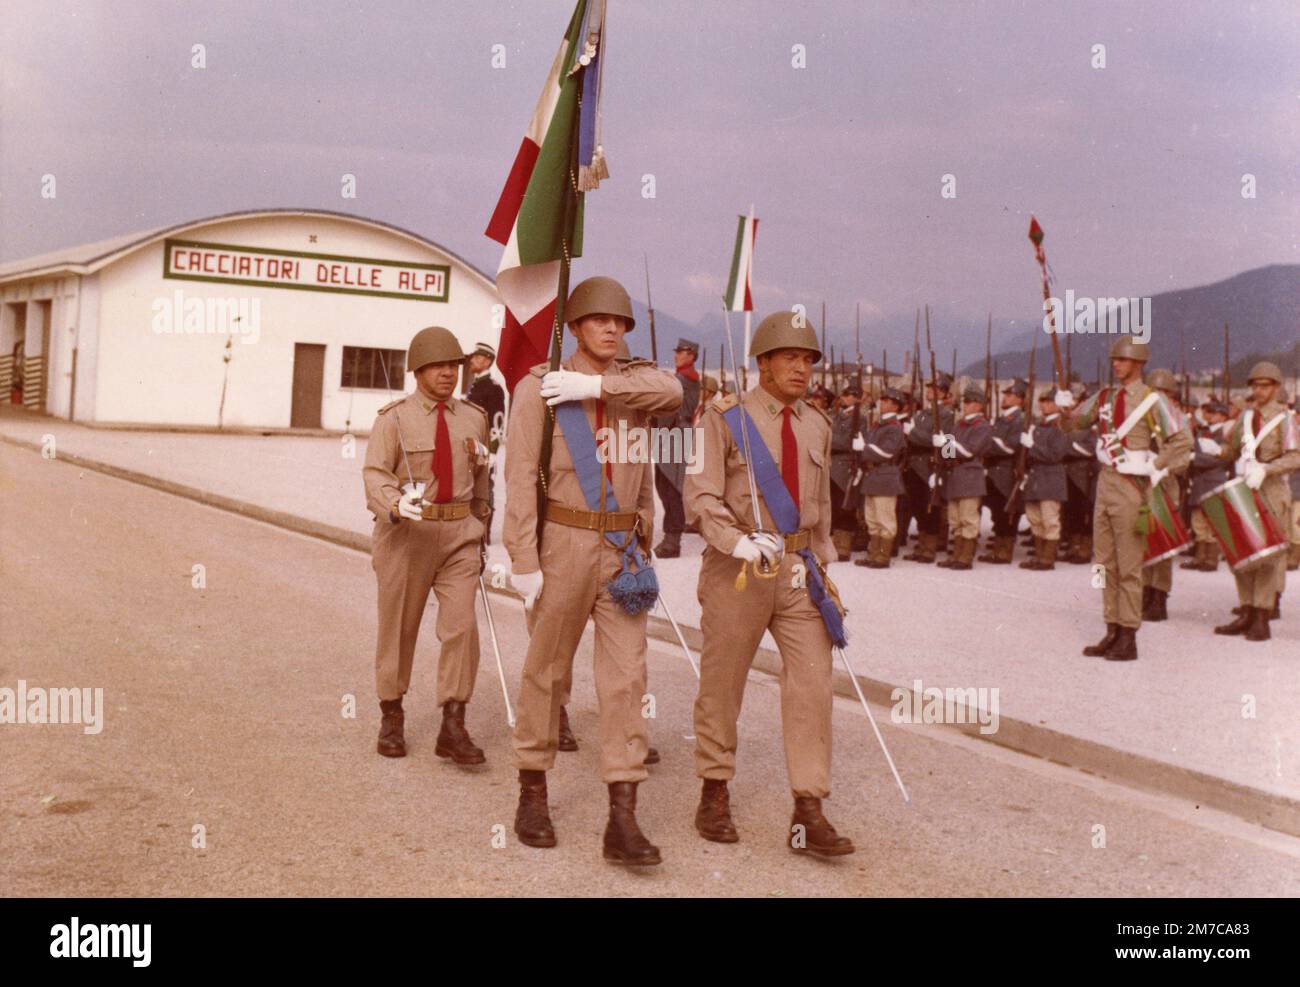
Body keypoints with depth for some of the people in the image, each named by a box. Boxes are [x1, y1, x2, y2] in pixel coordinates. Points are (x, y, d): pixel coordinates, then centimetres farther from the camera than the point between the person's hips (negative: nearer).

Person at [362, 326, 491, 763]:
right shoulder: (393, 418, -5)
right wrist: (396, 505, -36)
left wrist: (479, 535, 18)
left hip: (459, 535, 2)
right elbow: (375, 477, -16)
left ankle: (453, 729, -6)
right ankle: (392, 719, 26)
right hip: (405, 534, -2)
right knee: (398, 630, 8)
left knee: (461, 625, -10)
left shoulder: (473, 418, 7)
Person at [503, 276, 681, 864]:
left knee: (626, 677, -2)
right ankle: (533, 794, 26)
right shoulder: (540, 387, -3)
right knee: (547, 671, 8)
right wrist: (523, 561, -14)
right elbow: (520, 477, -8)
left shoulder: (632, 383, 10)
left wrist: (596, 386, -18)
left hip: (623, 549, 3)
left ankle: (622, 822, -2)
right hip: (563, 544, -3)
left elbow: (672, 394, -14)